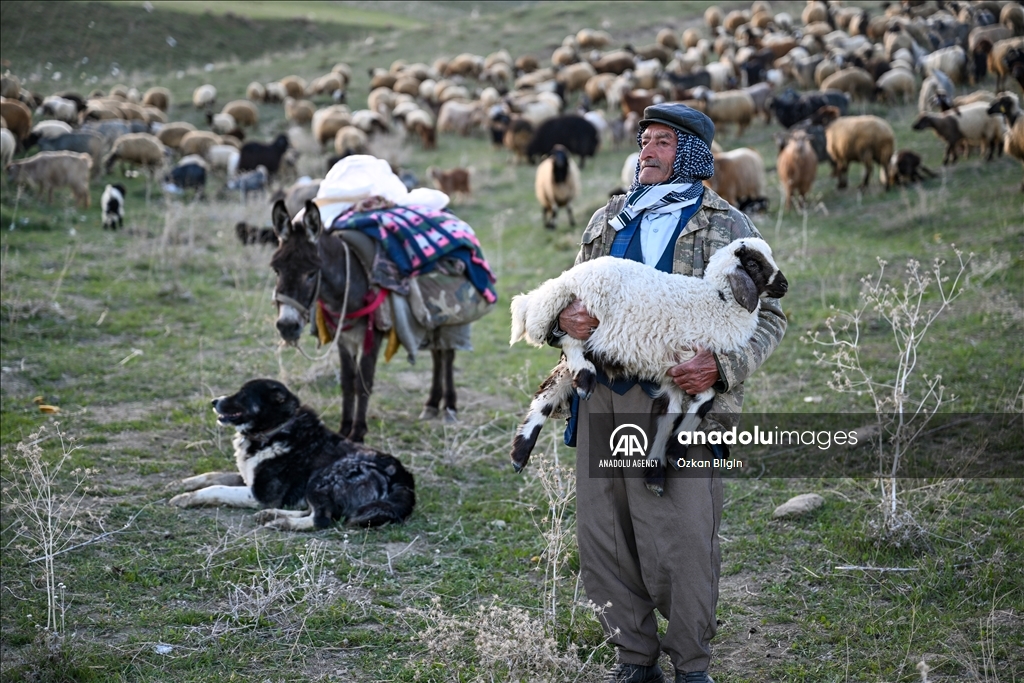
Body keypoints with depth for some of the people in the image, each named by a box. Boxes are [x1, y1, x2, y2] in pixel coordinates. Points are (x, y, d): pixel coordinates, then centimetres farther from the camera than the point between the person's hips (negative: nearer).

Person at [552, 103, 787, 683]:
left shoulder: (726, 226, 5)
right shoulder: (608, 220, 19)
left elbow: (770, 315, 2)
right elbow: (574, 292, 24)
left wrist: (722, 366, -16)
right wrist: (564, 318, -2)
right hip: (603, 401, 5)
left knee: (682, 543, -6)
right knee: (603, 539, 7)